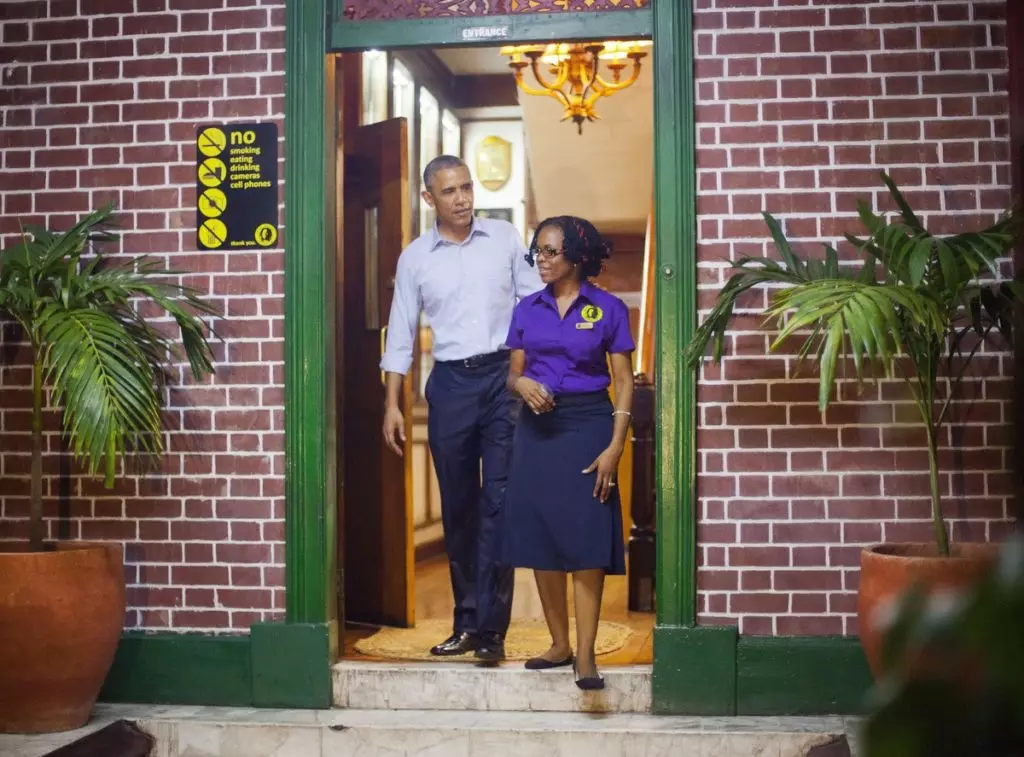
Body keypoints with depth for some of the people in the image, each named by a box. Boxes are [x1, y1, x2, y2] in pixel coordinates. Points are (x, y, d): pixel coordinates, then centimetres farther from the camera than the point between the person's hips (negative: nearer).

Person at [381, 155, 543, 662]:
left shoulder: (505, 240, 5)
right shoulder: (415, 258, 7)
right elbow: (401, 334, 9)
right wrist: (392, 404, 4)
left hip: (504, 376, -2)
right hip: (450, 383, 2)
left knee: (498, 500, -7)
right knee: (458, 507, 7)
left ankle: (489, 626, -4)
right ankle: (467, 620, 18)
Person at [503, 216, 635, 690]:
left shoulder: (608, 308, -1)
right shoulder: (527, 309, 10)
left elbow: (624, 382, -2)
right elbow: (513, 372, 13)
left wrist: (615, 446, -11)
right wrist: (523, 384, -12)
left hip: (588, 425, -4)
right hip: (537, 428, 4)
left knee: (585, 540, -8)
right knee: (540, 538, 5)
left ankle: (586, 654, -4)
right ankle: (559, 644, 18)